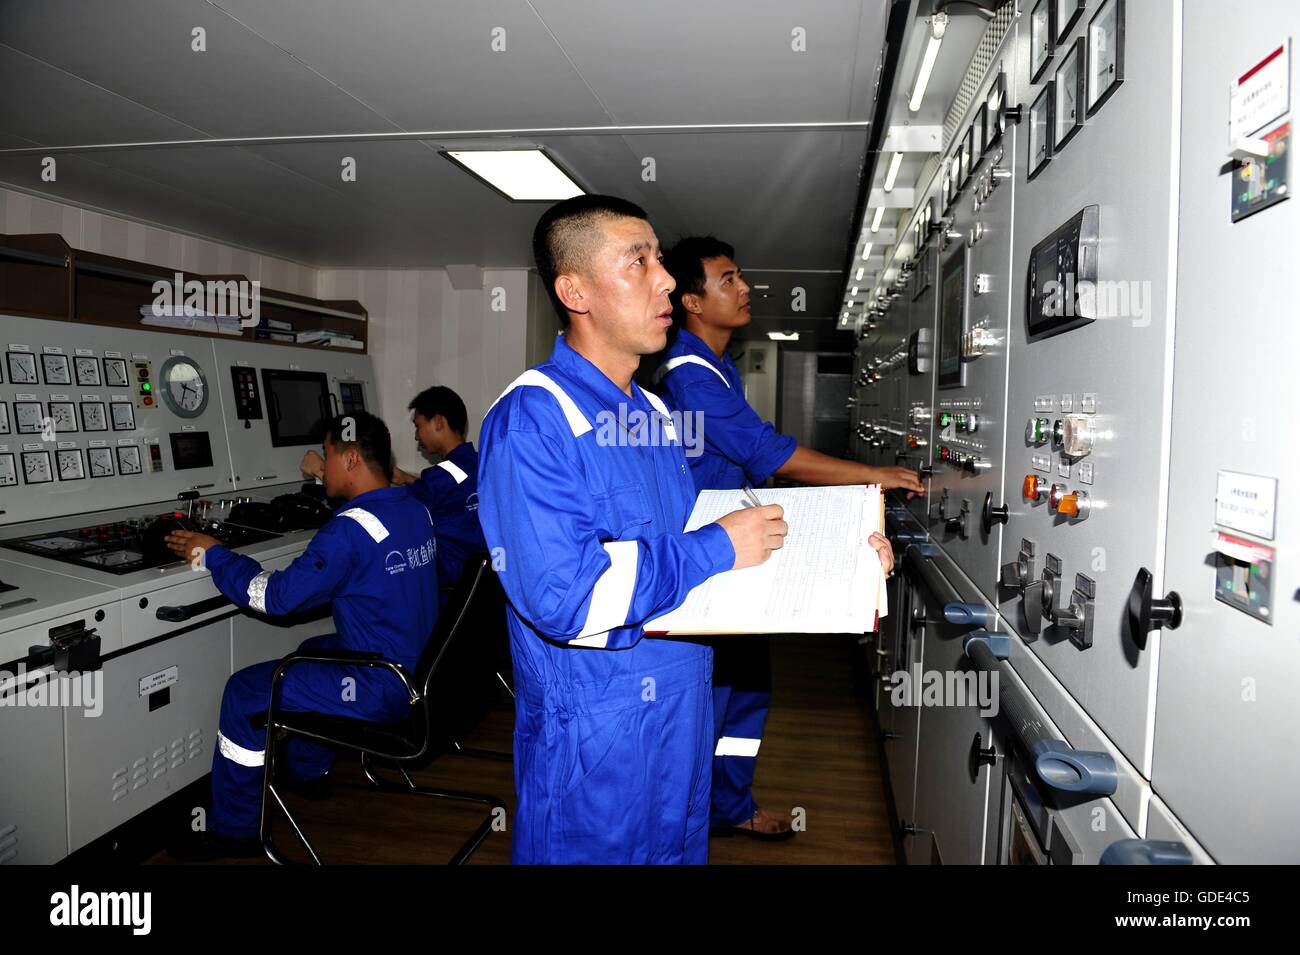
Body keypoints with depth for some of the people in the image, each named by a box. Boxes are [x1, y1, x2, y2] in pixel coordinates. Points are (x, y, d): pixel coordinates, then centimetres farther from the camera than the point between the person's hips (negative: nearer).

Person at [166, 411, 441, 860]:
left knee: (245, 692, 2)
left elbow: (277, 595, -18)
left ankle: (233, 830, 18)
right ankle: (308, 771, 44)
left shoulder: (352, 527, -23)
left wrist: (213, 554, -6)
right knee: (312, 652, 31)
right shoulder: (415, 507, 4)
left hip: (381, 689, -9)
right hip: (419, 668, 9)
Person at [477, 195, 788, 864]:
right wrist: (717, 548, -20)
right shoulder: (530, 418, -20)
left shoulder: (655, 415, 8)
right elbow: (564, 595, -30)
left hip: (684, 724, 8)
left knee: (680, 846, 23)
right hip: (594, 750, -7)